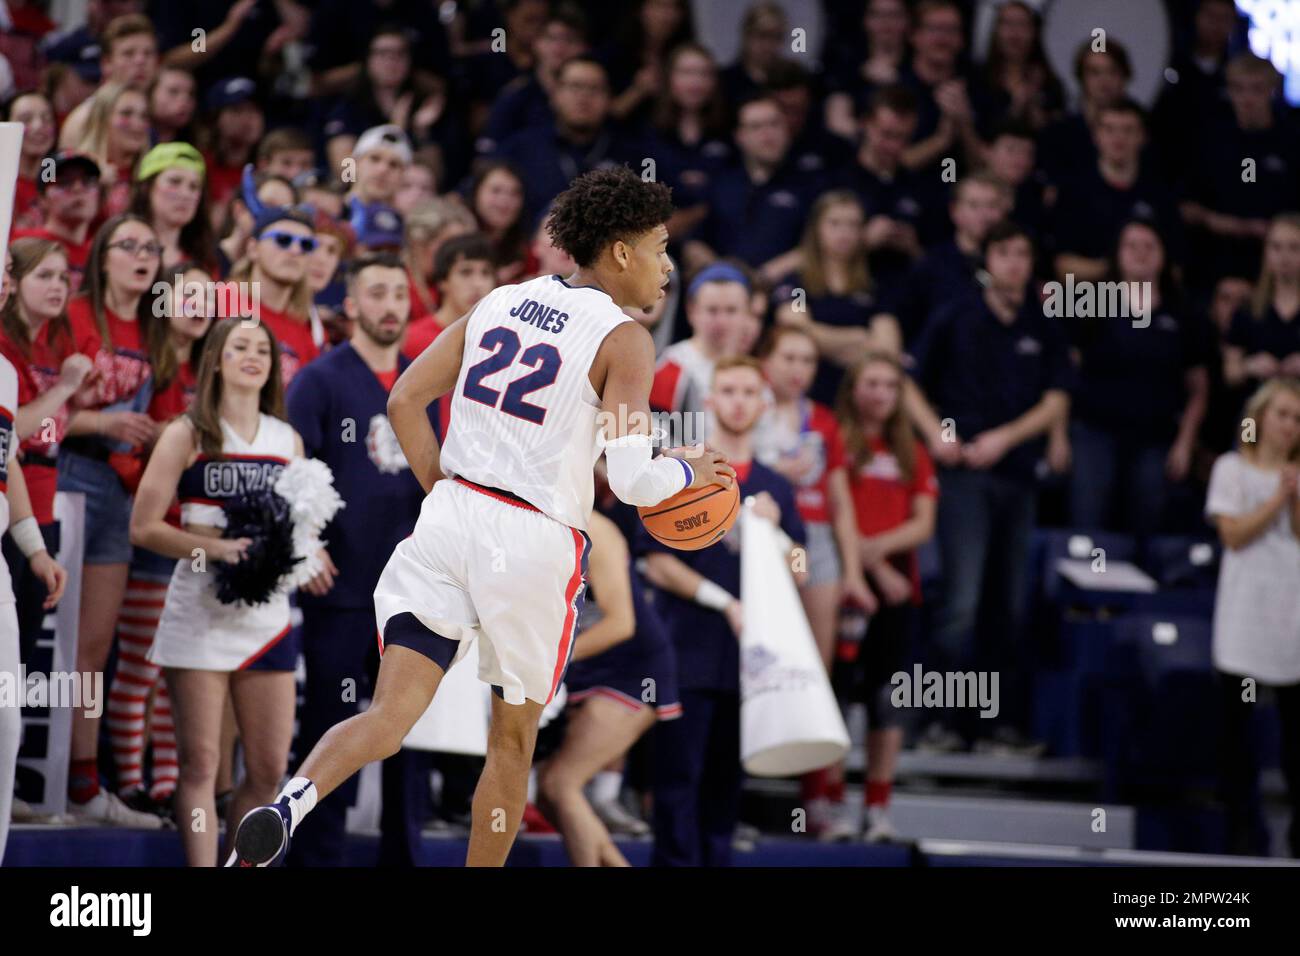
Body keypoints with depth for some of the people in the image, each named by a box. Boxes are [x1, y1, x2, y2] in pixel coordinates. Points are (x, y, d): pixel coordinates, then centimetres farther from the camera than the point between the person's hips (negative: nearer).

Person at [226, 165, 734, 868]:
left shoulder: (501, 302, 11)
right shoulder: (622, 340, -6)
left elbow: (404, 401, 10)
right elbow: (631, 480, -14)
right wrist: (690, 473, 6)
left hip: (450, 518, 4)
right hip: (534, 544, -4)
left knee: (389, 716, -3)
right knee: (512, 740, 15)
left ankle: (288, 804, -31)